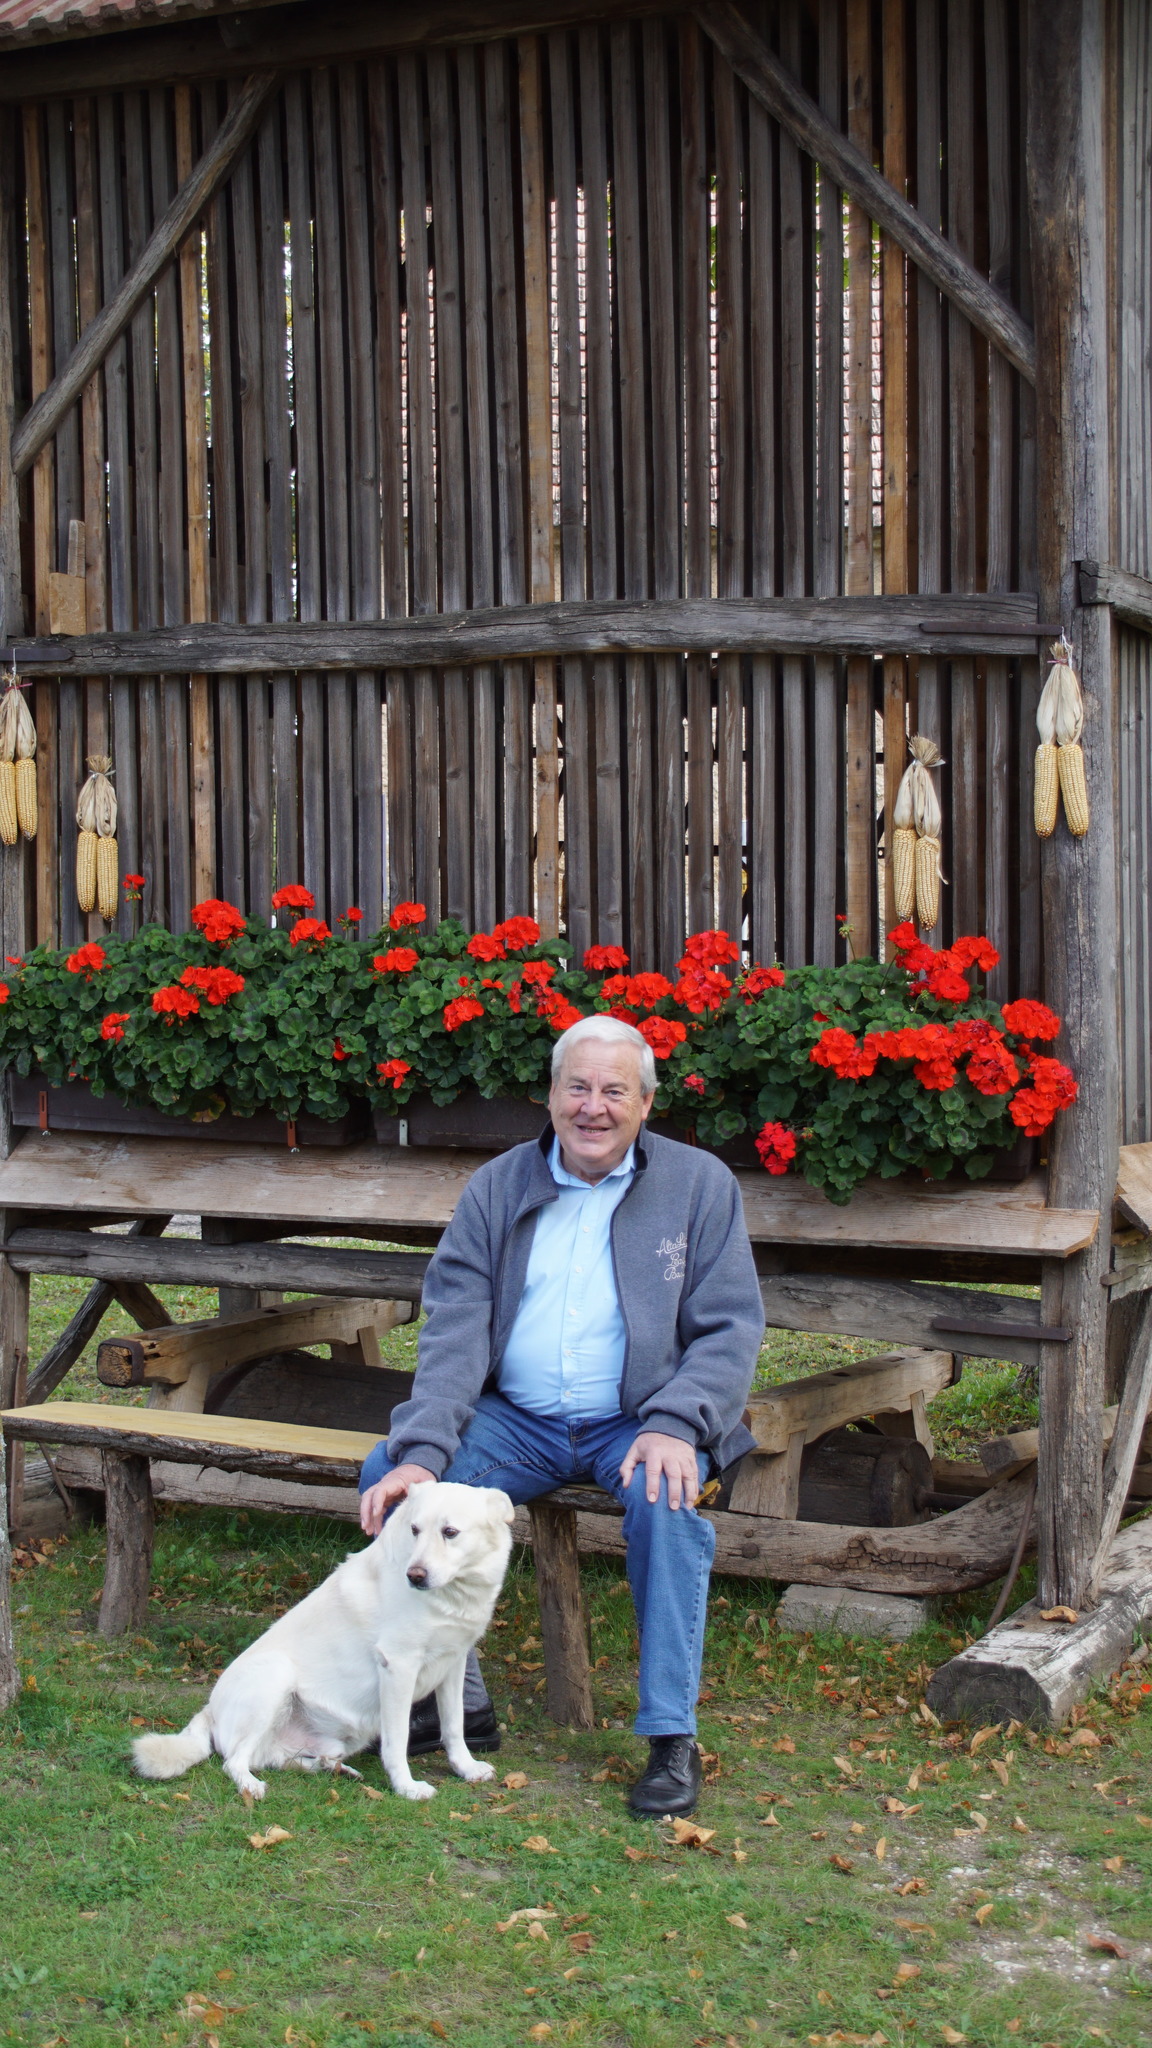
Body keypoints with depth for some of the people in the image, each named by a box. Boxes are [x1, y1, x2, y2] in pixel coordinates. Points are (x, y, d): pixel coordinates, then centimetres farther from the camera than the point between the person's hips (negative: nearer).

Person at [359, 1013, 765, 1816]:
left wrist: (675, 1426, -23)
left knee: (668, 1500, -35)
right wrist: (423, 1449, -18)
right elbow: (457, 1327, -3)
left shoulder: (699, 1184, 0)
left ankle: (672, 1739, -21)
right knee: (389, 1474, -19)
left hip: (637, 1421, -3)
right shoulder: (498, 1187, 6)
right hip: (518, 1420, 3)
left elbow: (731, 1328, -4)